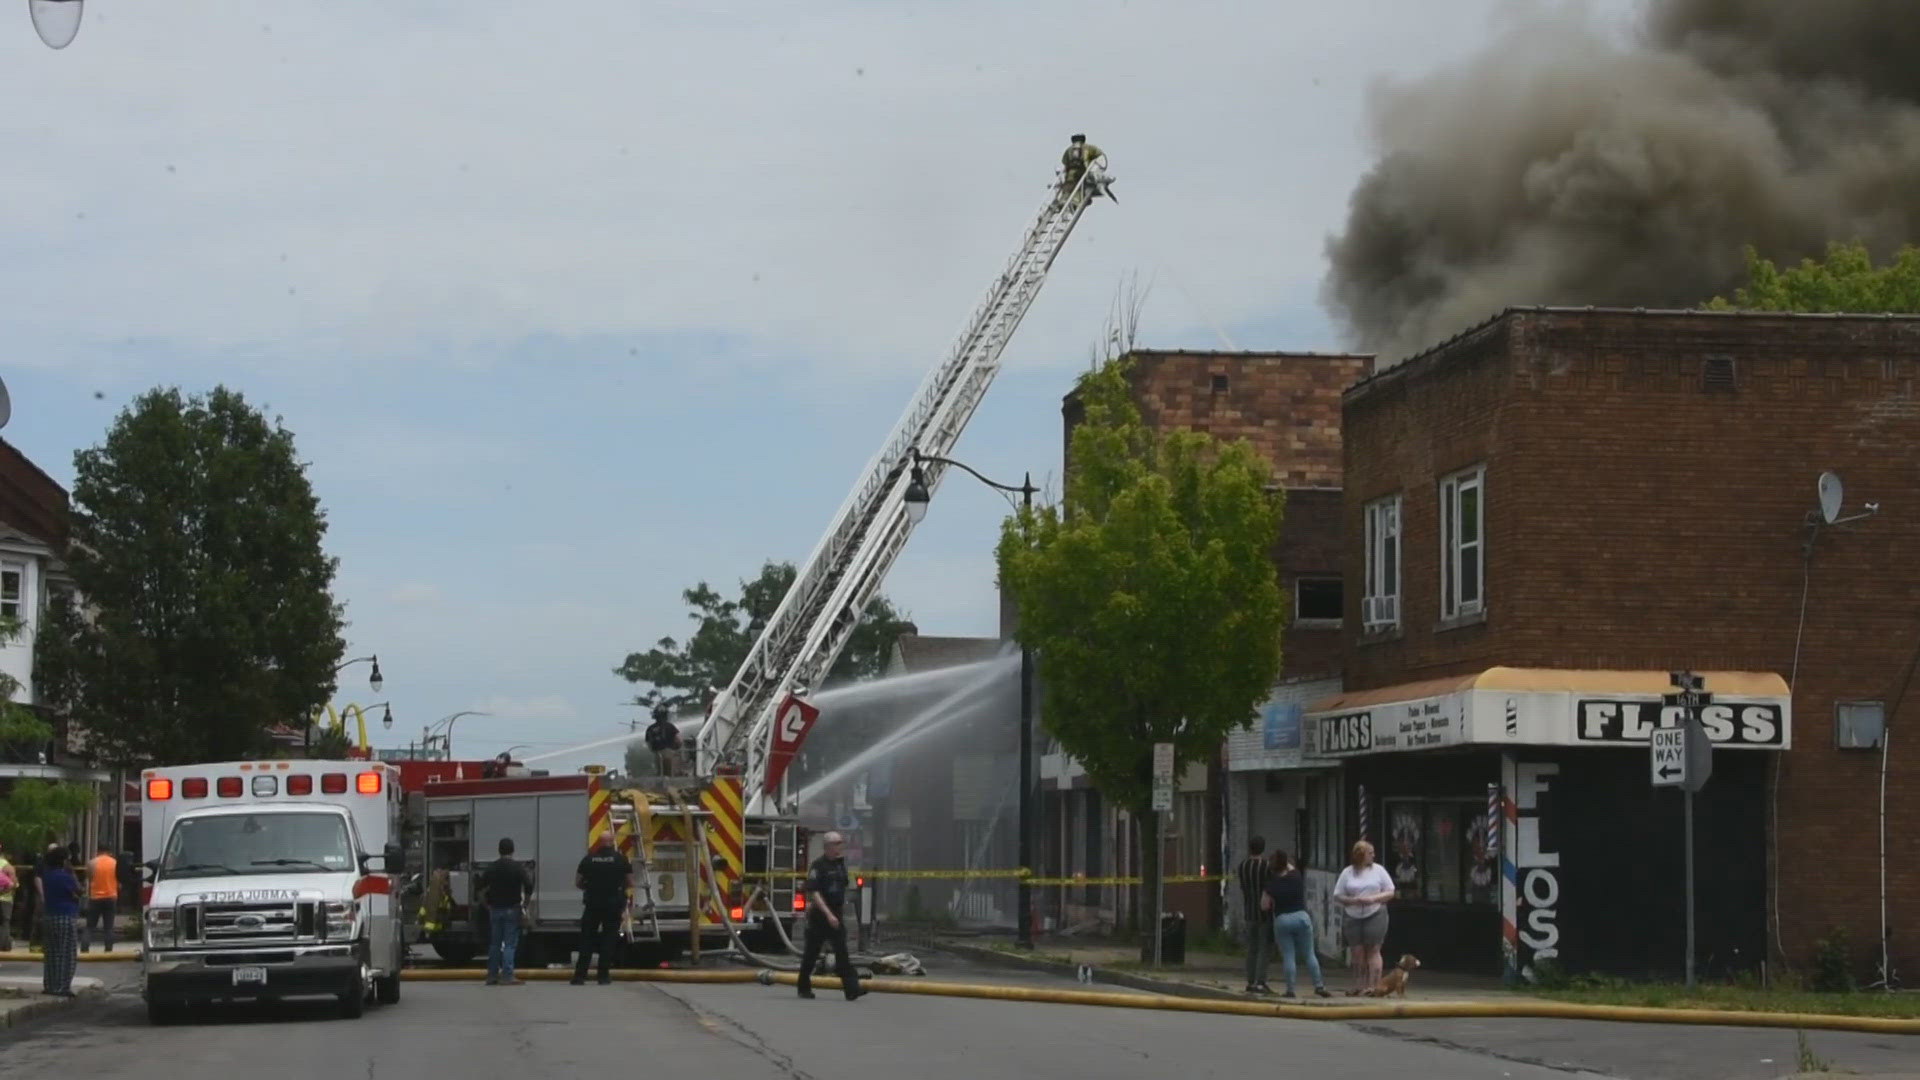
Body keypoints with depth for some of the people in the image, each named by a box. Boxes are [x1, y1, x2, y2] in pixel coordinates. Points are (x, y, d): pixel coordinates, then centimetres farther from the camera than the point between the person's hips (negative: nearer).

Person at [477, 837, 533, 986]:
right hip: (511, 909, -4)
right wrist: (525, 902, 0)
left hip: (495, 909, 4)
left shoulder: (491, 867, 4)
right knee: (510, 944, -3)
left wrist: (488, 903, 15)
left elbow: (481, 887, 5)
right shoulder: (517, 867, -7)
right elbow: (528, 886, -14)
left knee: (494, 943, 12)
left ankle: (492, 976, 15)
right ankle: (507, 976, -9)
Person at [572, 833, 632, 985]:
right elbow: (630, 883, 0)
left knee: (586, 939, 6)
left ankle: (580, 975, 0)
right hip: (614, 905, -1)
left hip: (592, 904, 1)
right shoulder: (621, 859, -2)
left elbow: (578, 883, 4)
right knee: (609, 939, 7)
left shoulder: (589, 859, 0)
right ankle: (604, 975, 4)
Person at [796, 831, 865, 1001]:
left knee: (842, 952, -5)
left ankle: (851, 988, -11)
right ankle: (804, 987, 14)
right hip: (819, 915, -6)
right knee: (812, 953, 3)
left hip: (835, 915, 6)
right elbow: (814, 893, -19)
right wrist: (828, 914, -25)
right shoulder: (818, 866, -12)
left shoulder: (841, 863, 9)